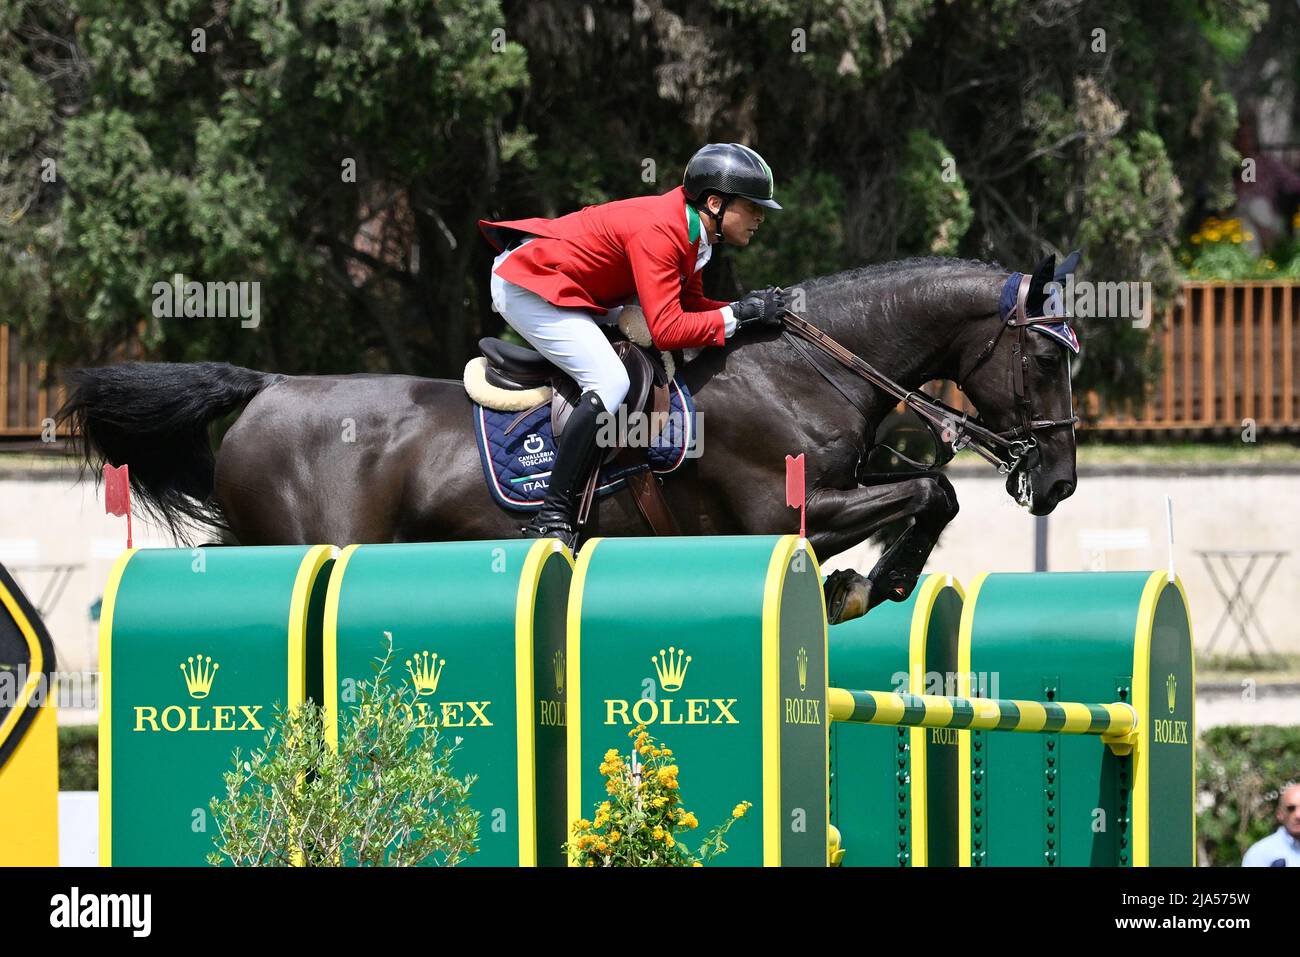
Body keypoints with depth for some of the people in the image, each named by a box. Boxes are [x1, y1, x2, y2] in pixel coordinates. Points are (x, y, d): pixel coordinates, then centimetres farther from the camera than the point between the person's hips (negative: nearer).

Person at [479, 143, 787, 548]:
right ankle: (552, 520, -24)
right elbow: (667, 329, -32)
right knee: (610, 381, -23)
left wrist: (749, 307, -5)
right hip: (526, 283, -11)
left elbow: (688, 303, 10)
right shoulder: (658, 232, -28)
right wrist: (738, 315, -23)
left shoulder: (690, 228, 2)